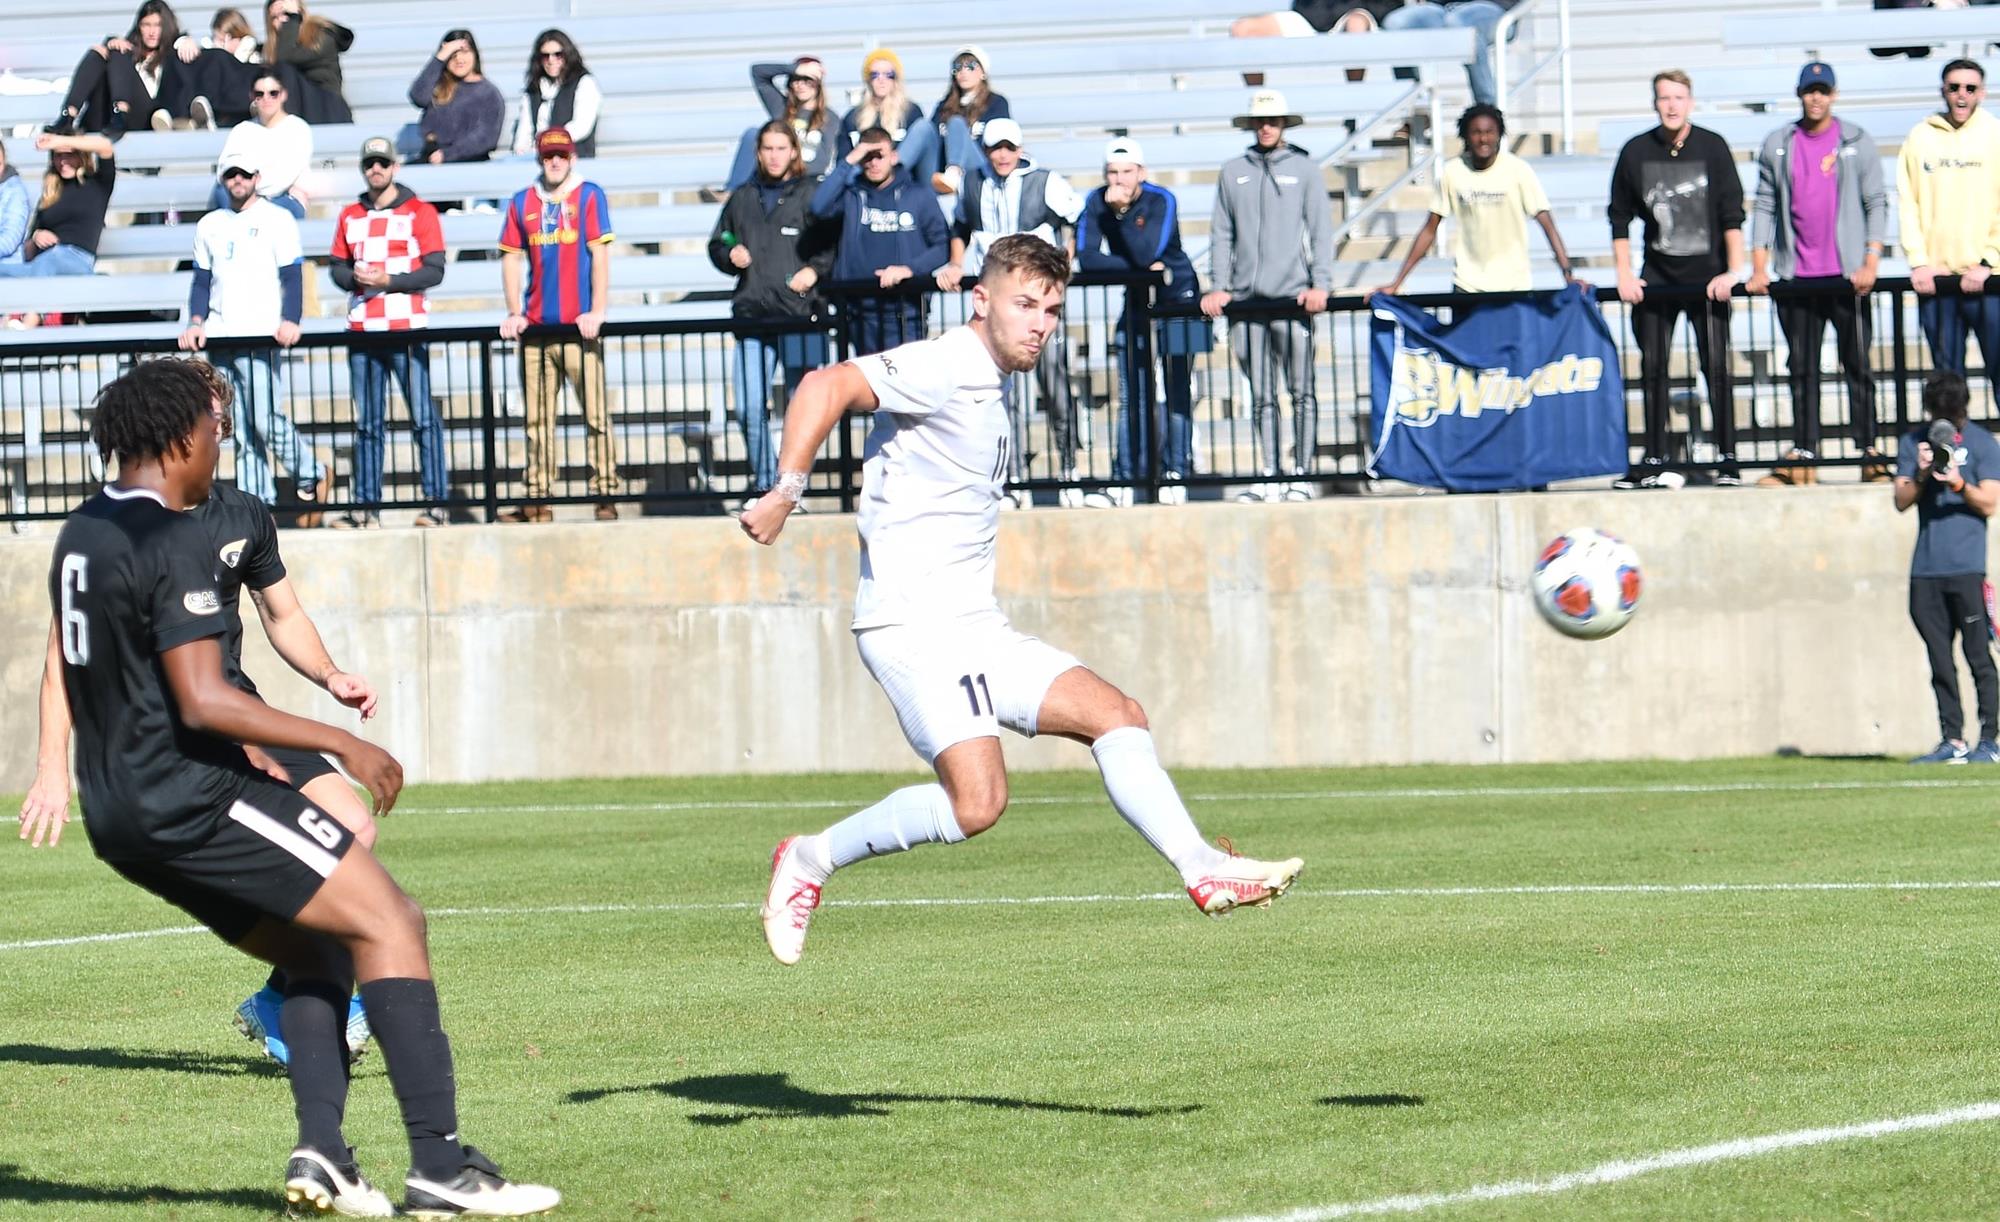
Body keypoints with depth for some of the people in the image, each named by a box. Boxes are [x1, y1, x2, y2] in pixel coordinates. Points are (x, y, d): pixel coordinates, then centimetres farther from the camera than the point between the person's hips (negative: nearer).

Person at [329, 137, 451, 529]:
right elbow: (337, 267, 15)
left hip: (406, 329, -4)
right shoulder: (350, 216, 15)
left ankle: (436, 503, -6)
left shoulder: (419, 212, 1)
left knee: (423, 418, -6)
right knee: (366, 422, 6)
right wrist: (355, 278, -7)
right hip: (362, 330, 4)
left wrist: (388, 280, -15)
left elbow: (434, 271, -4)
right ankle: (365, 507, 8)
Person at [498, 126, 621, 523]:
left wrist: (597, 311, -13)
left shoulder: (589, 196, 2)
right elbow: (511, 259, 12)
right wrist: (514, 313, 2)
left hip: (578, 326, -4)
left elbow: (600, 254, -5)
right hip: (536, 327, 4)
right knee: (536, 419, 4)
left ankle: (606, 495, -4)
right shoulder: (522, 203, 11)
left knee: (596, 413, -6)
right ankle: (537, 500, 7)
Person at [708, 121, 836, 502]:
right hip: (752, 316, 4)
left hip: (800, 315, -4)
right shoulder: (742, 200, 17)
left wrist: (816, 270, -14)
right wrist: (729, 255, 6)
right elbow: (717, 244, 26)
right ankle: (763, 483, 10)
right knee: (749, 407, -2)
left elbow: (837, 244, 0)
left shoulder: (812, 195, 2)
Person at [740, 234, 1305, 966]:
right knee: (976, 801, -21)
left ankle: (1204, 872, 7)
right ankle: (812, 860, -6)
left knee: (1117, 716, 6)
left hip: (976, 630, 10)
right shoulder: (942, 369, -11)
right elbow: (827, 386, -24)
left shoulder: (985, 390, 19)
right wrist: (786, 491, -30)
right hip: (915, 623, -10)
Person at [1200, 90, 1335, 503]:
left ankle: (1301, 476, 2)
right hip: (1246, 299, 3)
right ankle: (1269, 479, 7)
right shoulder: (1234, 173, 12)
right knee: (1261, 398, 4)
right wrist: (1219, 286, 1)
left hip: (1292, 298, -2)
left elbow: (1320, 231, 2)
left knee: (1301, 392, -1)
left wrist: (1320, 284, -9)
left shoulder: (1304, 169, 6)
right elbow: (1222, 234, 12)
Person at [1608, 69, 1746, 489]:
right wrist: (1624, 276, 2)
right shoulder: (1635, 152, 2)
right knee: (1653, 368, 2)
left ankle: (1727, 460, -2)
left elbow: (1732, 214, -2)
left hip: (1707, 277, -2)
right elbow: (1620, 218, 8)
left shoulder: (1712, 147, -2)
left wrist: (1732, 272, -8)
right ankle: (1654, 462, 7)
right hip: (1656, 277, 2)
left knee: (1717, 367, -6)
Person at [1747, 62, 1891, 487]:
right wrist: (1759, 267, 2)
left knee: (1858, 366, -1)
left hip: (1846, 276, -2)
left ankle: (1870, 453, 1)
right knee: (1802, 370, 5)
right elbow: (1764, 206, 10)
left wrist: (1870, 262, -9)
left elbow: (1876, 203, 1)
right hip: (1795, 277, 2)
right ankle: (1801, 458, 7)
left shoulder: (1856, 142, 3)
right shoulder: (1777, 145, 9)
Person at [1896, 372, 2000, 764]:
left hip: (1966, 567, -4)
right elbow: (1902, 502, 7)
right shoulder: (1914, 442, 13)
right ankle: (1952, 741, 8)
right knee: (1939, 660, 5)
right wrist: (1921, 475, -12)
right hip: (1925, 569, 4)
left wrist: (1958, 484, -20)